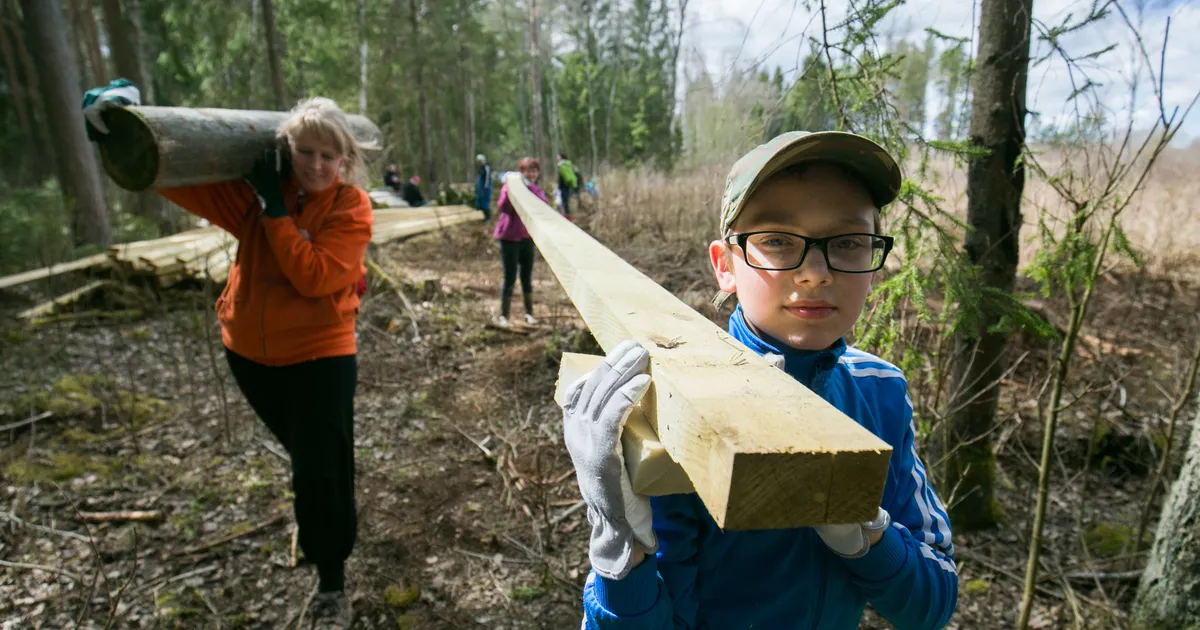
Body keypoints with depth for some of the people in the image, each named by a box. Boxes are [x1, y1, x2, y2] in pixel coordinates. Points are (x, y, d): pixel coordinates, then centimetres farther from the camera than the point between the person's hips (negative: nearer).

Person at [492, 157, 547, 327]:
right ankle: (503, 316, 5)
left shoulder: (536, 189, 7)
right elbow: (502, 207, -23)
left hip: (528, 238, 5)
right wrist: (509, 192, -39)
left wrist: (530, 188, -25)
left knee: (527, 276, 12)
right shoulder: (510, 185, -7)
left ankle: (529, 314, 23)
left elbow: (545, 206, -13)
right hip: (510, 237, -5)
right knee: (510, 277, -5)